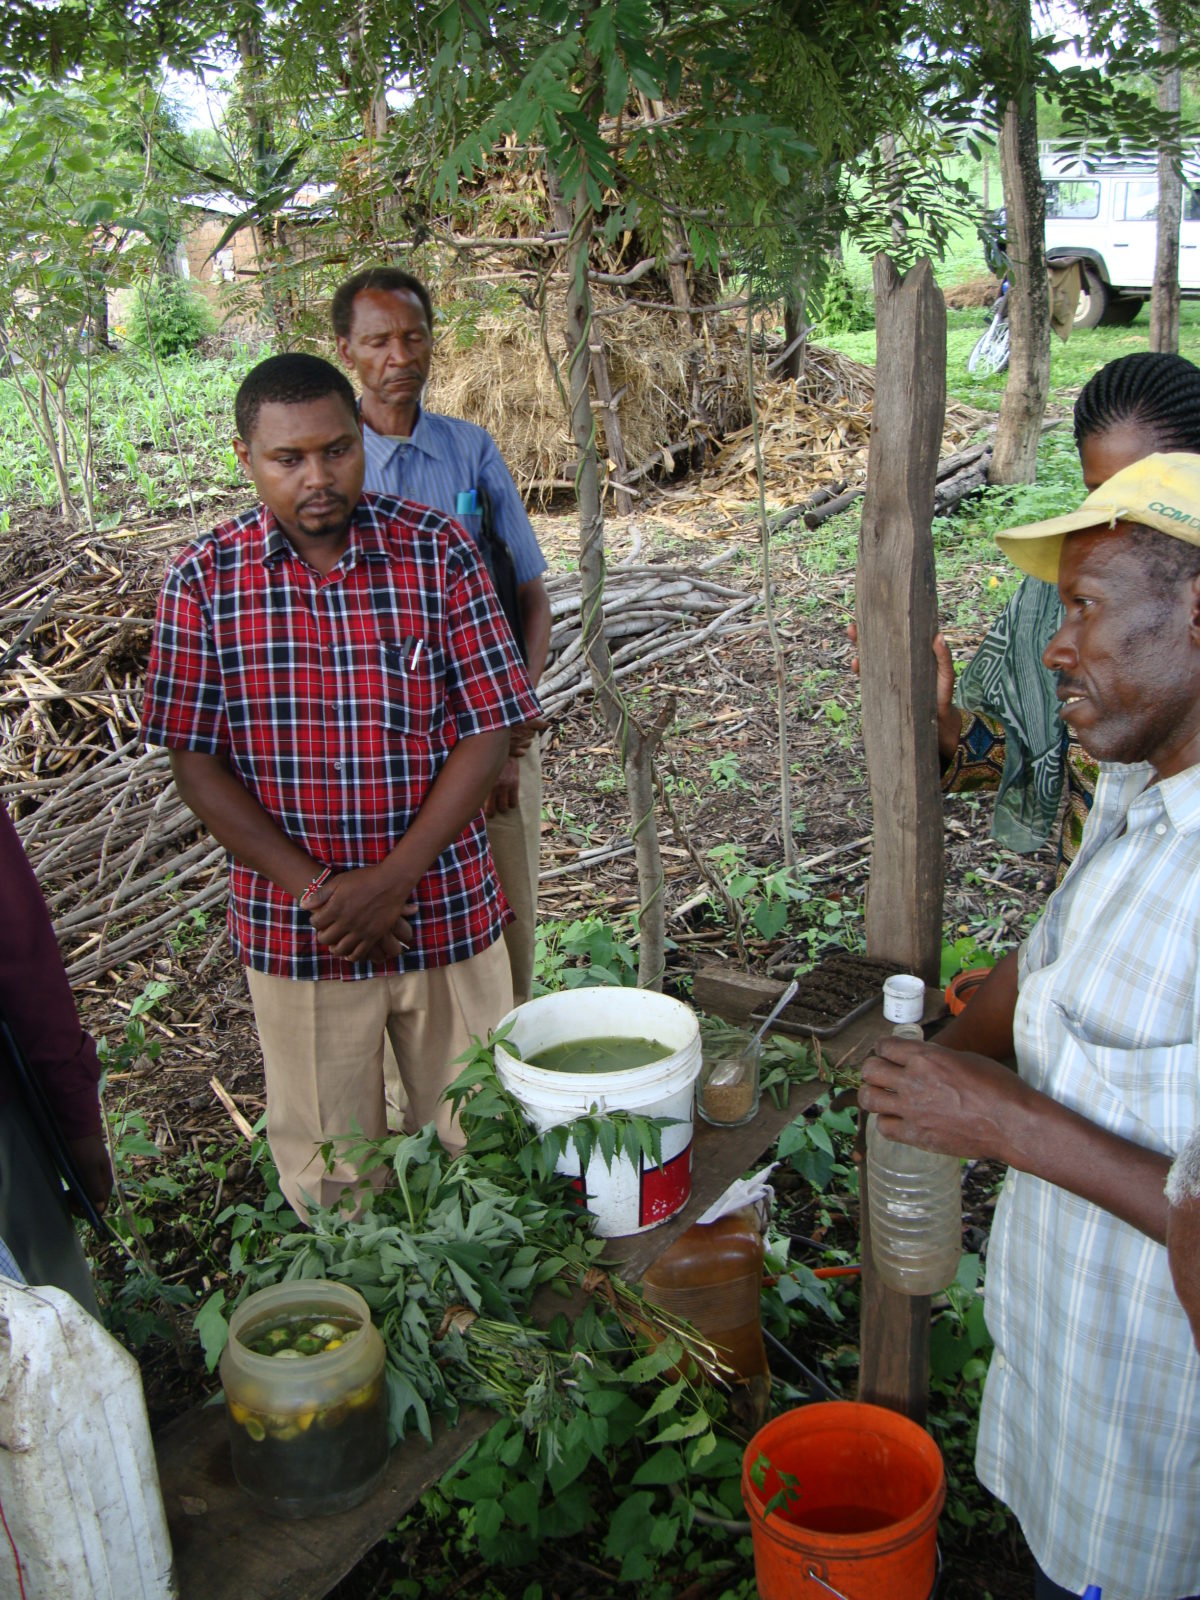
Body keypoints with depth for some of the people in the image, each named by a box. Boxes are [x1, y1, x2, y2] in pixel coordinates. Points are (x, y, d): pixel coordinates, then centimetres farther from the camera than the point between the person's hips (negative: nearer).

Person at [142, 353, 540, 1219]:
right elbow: (196, 760, -5)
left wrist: (393, 880, -15)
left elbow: (489, 731, -8)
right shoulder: (203, 579, -5)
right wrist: (313, 888, -14)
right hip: (294, 932, 0)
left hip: (446, 911, 0)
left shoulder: (440, 552, -7)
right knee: (330, 1176, 16)